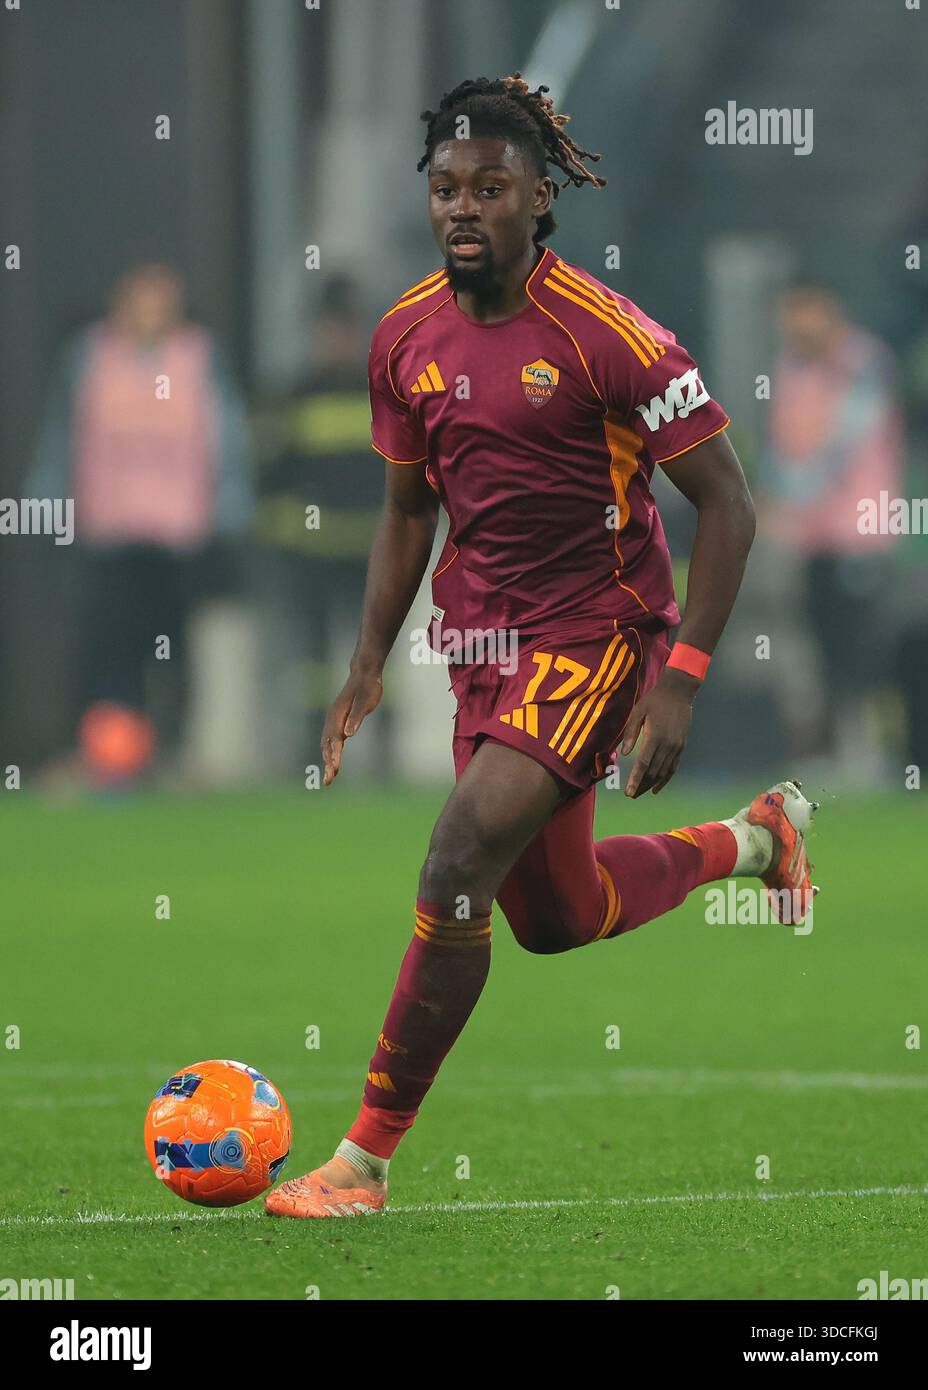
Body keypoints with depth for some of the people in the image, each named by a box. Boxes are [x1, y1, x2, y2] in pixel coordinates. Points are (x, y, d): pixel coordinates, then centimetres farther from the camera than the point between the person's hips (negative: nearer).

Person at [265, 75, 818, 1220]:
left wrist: (681, 678, -18)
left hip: (597, 633, -7)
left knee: (460, 860, -22)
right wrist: (368, 671, 9)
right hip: (485, 644, 7)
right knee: (557, 919, 18)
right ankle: (758, 836, 46)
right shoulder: (407, 339, 2)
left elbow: (725, 503, -13)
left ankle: (366, 1158, -16)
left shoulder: (608, 336, -17)